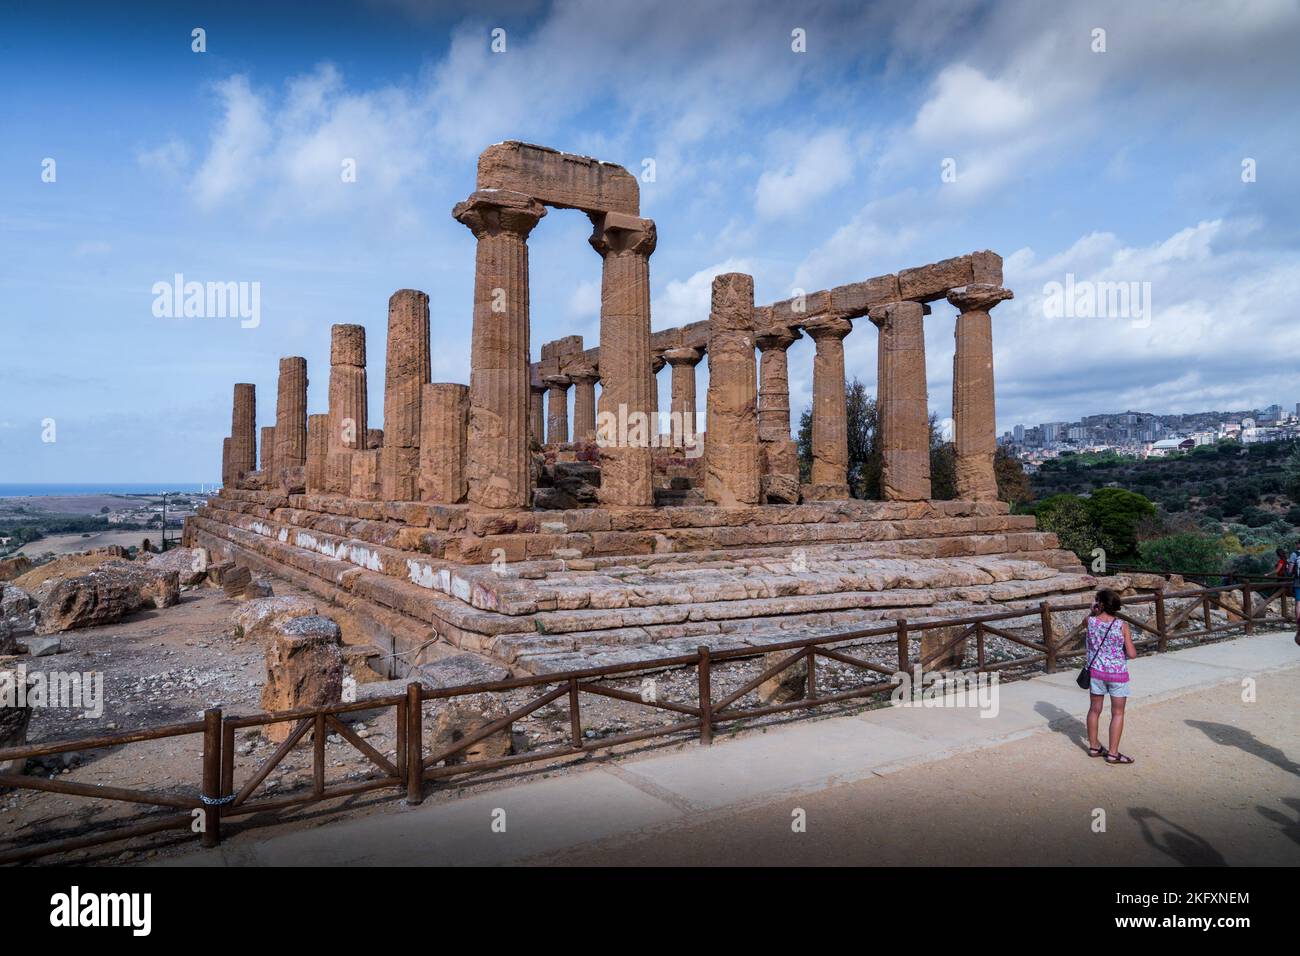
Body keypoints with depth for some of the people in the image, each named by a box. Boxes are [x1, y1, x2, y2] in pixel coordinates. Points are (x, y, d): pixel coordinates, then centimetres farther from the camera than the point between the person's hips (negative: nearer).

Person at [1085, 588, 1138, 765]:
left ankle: (1094, 747, 28)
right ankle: (1113, 753, 10)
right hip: (1117, 673, -2)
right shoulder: (1122, 626, -15)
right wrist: (1129, 652, 8)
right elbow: (1132, 654, -11)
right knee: (1117, 713, 9)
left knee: (1095, 709, 16)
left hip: (1096, 671, 3)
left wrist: (1093, 613, 7)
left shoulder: (1091, 621, -10)